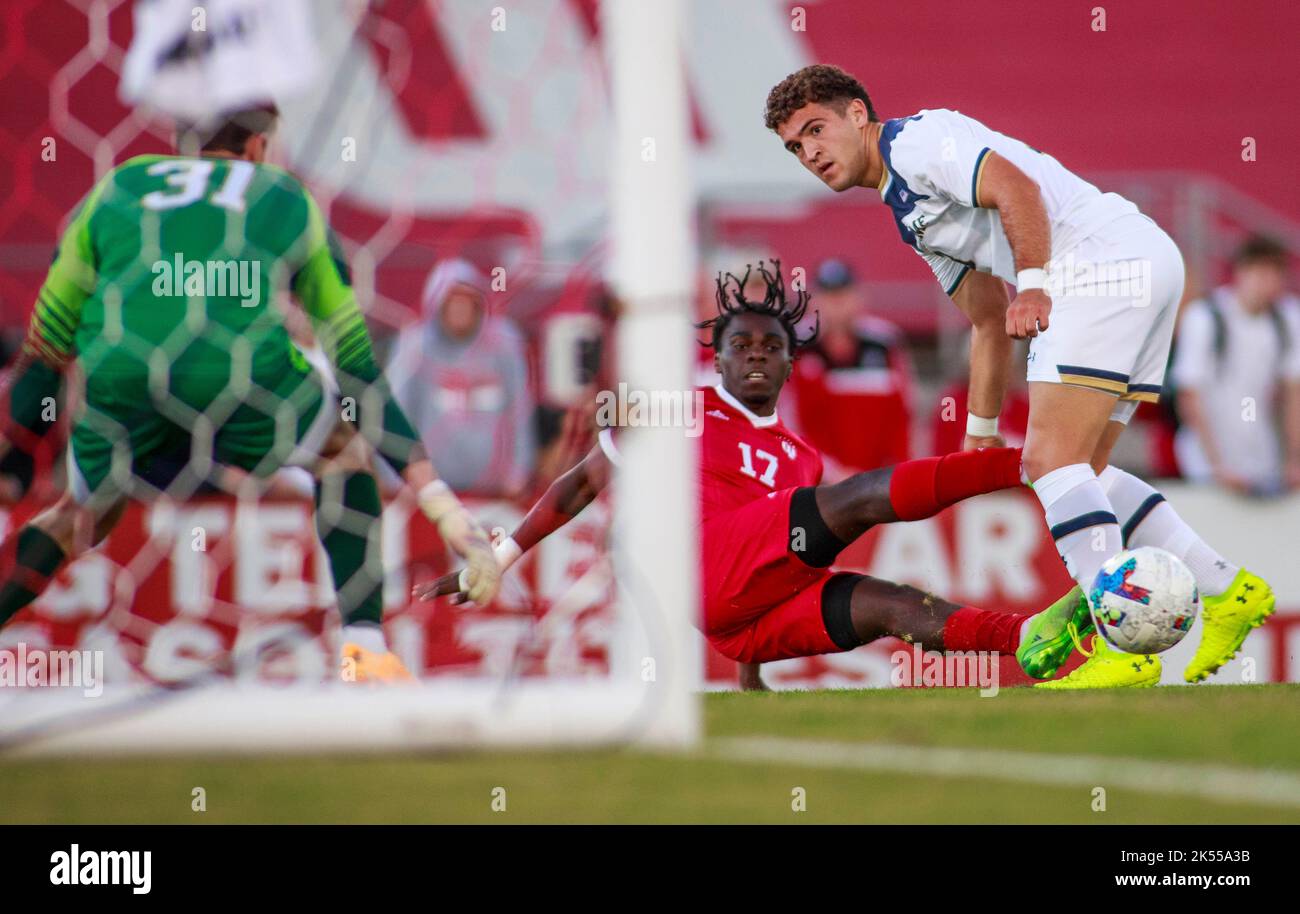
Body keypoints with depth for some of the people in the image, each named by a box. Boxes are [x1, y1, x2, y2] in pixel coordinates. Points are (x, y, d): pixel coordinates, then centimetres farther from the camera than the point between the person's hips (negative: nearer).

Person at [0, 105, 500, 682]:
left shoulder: (115, 189, 30)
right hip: (246, 373, -2)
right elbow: (360, 372, 27)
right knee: (344, 449, 29)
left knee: (83, 515, 31)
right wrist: (446, 509, 30)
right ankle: (362, 650, 15)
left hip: (118, 392, 2)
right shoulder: (290, 203, 27)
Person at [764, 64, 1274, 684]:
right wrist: (980, 432, 31)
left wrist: (1031, 284, -28)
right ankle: (1227, 591, 11)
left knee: (1052, 458, -14)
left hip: (1108, 258, -10)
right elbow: (988, 325, 32)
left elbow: (1017, 187, -19)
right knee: (1081, 470, 13)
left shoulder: (915, 139, -2)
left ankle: (1121, 646, -20)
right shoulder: (908, 211, 28)